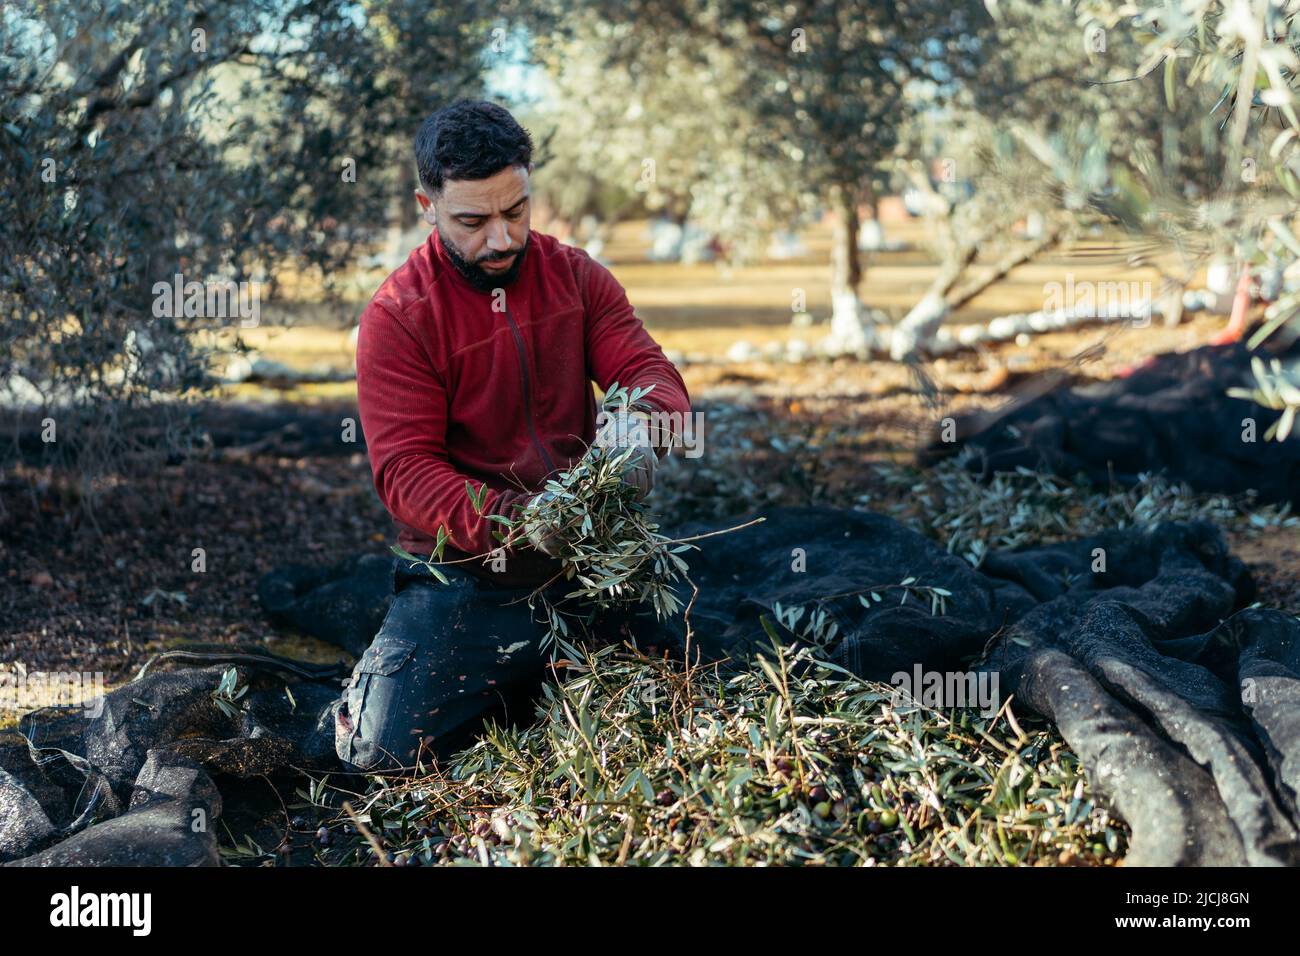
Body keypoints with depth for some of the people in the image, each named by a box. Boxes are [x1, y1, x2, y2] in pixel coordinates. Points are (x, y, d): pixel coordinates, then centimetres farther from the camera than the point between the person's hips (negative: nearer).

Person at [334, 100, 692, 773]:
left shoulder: (577, 277, 5)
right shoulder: (396, 317, -9)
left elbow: (650, 372, -2)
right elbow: (404, 469, -15)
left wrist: (640, 422, -29)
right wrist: (512, 520, -33)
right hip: (466, 575, -3)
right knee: (380, 748, -16)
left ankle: (552, 672, 23)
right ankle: (516, 682, 15)